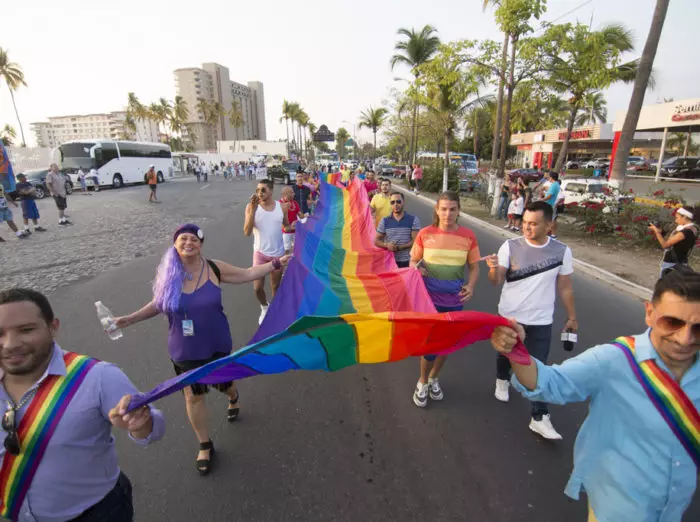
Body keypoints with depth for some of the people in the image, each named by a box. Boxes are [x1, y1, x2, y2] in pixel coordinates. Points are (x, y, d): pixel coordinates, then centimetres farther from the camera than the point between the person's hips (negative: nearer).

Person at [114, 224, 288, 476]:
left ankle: (233, 397, 62)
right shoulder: (167, 274, -11)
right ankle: (205, 446, 37)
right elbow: (159, 304, 5)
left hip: (217, 345, 0)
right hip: (185, 351, 1)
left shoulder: (214, 268, -12)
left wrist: (276, 263, -4)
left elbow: (247, 274, -1)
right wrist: (130, 318, -3)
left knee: (223, 384, 20)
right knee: (193, 396, 13)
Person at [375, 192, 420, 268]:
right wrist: (386, 245, -13)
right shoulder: (384, 221, 8)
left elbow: (415, 241, -5)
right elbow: (376, 240, 8)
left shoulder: (414, 220, 2)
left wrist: (399, 247, -17)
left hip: (408, 261, -1)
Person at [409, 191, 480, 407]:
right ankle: (422, 382, 30)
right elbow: (413, 261, 3)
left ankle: (433, 378, 44)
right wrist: (417, 269, -20)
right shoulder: (425, 234, -8)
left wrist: (471, 285, -14)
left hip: (454, 301, 2)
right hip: (430, 299, -2)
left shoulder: (468, 236, -5)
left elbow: (474, 267, 4)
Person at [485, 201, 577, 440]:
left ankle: (540, 418, 16)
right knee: (505, 353, 22)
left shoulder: (562, 251, -7)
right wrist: (494, 269, -37)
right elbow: (497, 281, -15)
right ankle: (502, 380, 52)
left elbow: (564, 287, 4)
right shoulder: (510, 246, -13)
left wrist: (572, 317, 8)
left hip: (540, 321, 0)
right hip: (509, 316, 1)